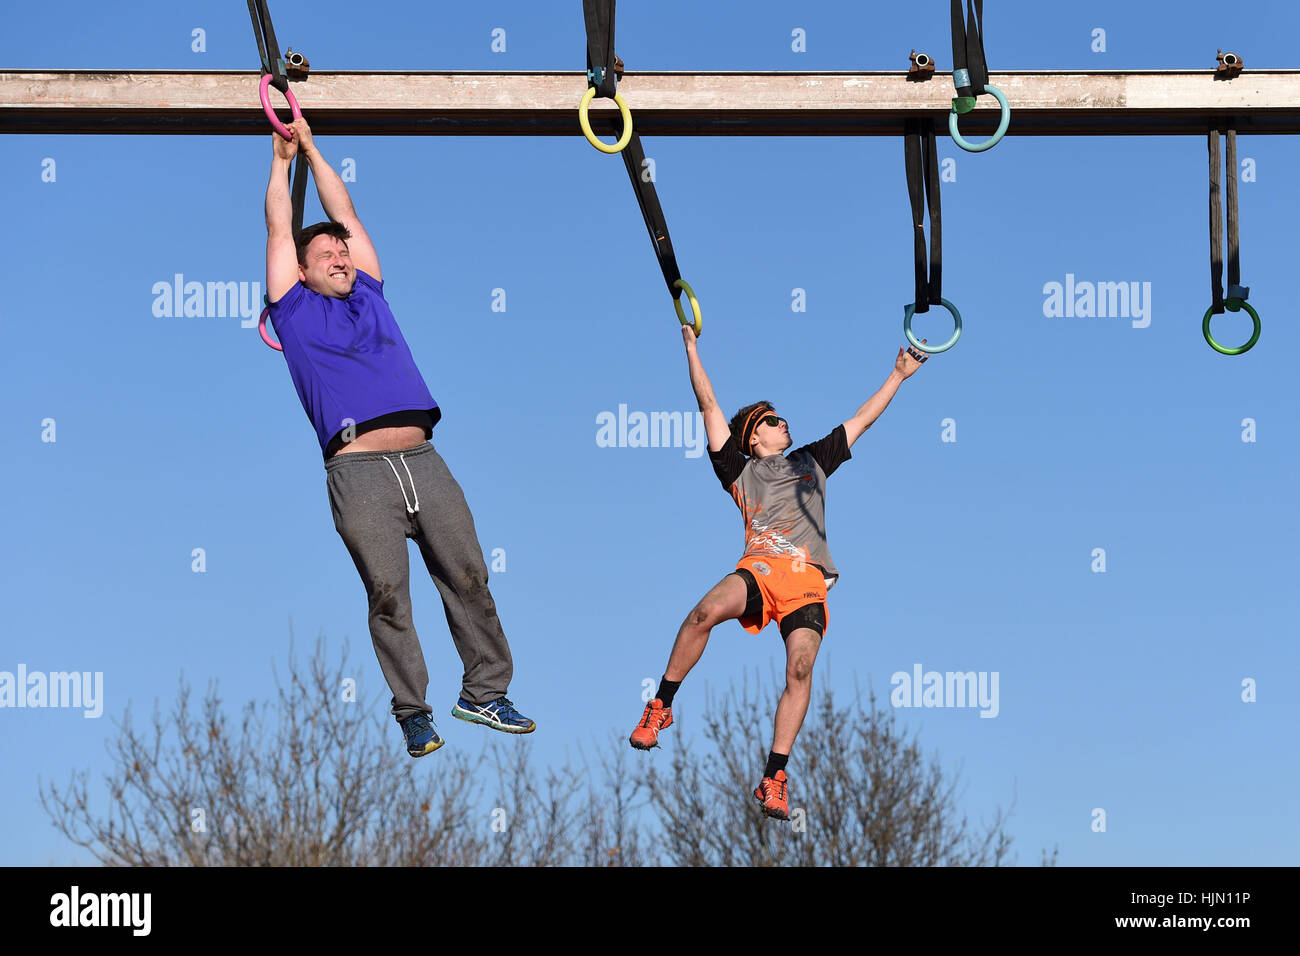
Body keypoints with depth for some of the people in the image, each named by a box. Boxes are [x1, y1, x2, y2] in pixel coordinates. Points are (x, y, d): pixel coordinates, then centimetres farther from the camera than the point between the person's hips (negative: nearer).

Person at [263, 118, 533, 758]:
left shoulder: (368, 296, 23)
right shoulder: (295, 310, 13)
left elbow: (346, 217, 25)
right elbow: (279, 232, 16)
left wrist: (312, 149, 30)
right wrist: (284, 158, 24)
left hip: (422, 460, 4)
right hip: (359, 471, -4)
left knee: (467, 577, 1)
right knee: (388, 592, -8)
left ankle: (484, 691, 12)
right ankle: (412, 711, 1)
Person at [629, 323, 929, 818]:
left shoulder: (811, 461, 31)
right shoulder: (740, 470, 23)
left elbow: (861, 420, 38)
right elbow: (709, 406, 21)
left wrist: (898, 375, 40)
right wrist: (691, 347, 20)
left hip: (809, 577, 2)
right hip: (759, 566, -2)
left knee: (800, 668, -21)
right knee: (708, 610, -32)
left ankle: (774, 778, -21)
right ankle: (660, 709, -15)